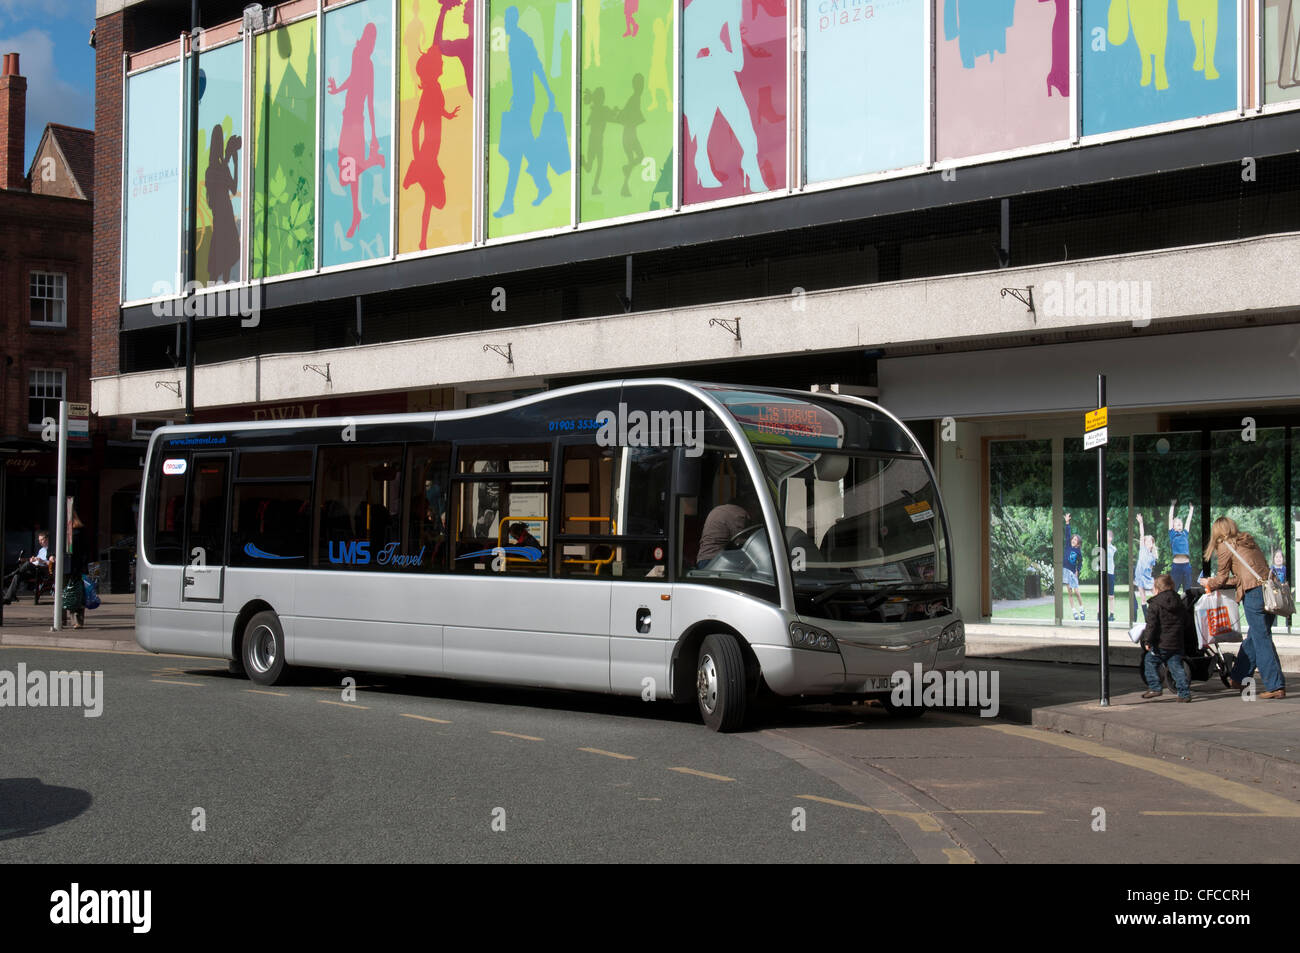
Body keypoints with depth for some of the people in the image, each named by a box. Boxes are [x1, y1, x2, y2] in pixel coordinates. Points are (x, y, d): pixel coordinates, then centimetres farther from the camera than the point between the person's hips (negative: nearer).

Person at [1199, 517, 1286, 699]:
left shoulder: (1225, 546, 2)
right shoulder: (1248, 541, 22)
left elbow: (1222, 578, 8)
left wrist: (1209, 583, 29)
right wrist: (1217, 583, 32)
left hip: (1254, 593, -8)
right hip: (1270, 591, 8)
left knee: (1261, 640, -6)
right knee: (1253, 638, 16)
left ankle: (1275, 686, -10)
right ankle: (1237, 678, 28)